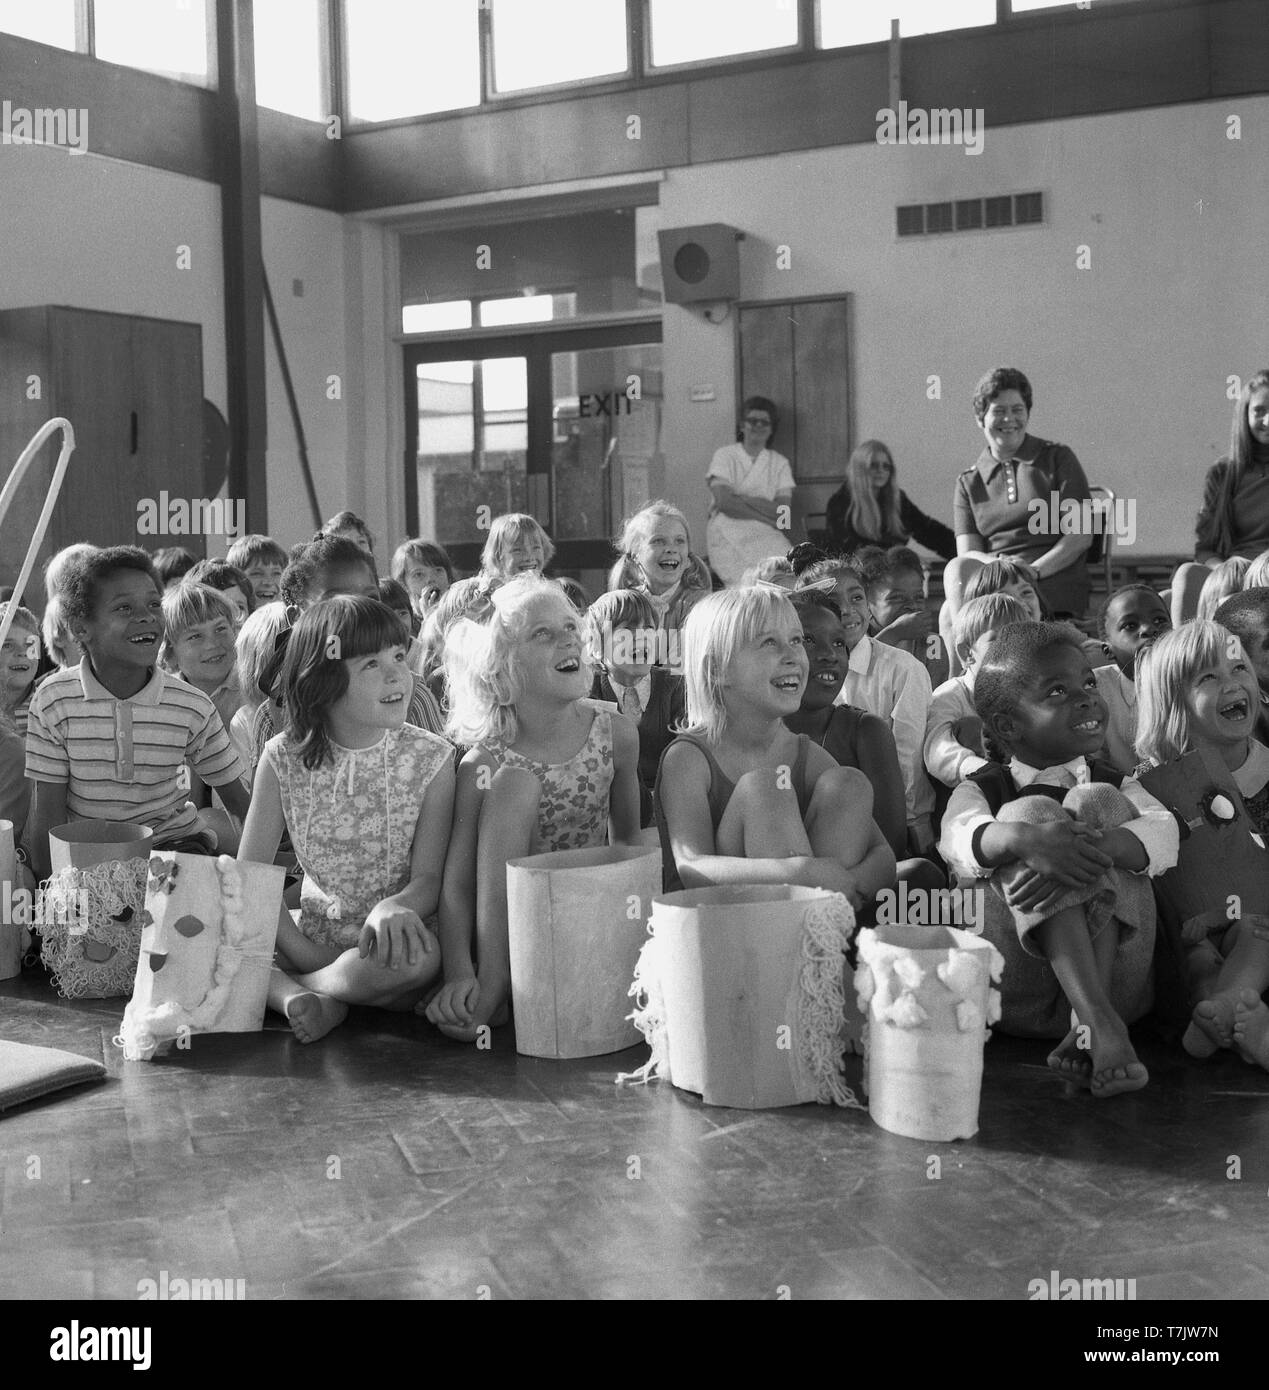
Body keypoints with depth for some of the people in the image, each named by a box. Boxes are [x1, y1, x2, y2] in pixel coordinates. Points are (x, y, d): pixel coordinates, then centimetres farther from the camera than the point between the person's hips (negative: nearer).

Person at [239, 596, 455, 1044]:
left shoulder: (431, 759, -6)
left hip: (391, 940, -1)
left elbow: (429, 880, -9)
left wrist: (393, 907, -34)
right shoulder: (283, 759, -3)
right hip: (312, 935, 1)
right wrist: (308, 954, -15)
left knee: (420, 957, -38)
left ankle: (284, 989, -15)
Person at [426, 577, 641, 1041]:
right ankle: (492, 985, -30)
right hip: (506, 927, -2)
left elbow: (628, 841, 7)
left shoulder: (616, 734, -7)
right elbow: (456, 881, -18)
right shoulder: (485, 763, -15)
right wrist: (459, 975, -33)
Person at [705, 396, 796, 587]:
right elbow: (724, 502, -5)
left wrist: (744, 499, -4)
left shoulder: (780, 463, 19)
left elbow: (784, 511, 4)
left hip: (766, 533, 3)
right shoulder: (725, 456, 11)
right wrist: (767, 515, -7)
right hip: (728, 531, -3)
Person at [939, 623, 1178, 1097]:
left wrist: (1089, 850, -27)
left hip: (1114, 982, 2)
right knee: (1031, 811, -17)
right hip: (1014, 994, -1)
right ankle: (1102, 1026, -34)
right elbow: (959, 836, -14)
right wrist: (1024, 837, -38)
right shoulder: (981, 789, 13)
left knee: (1099, 804, -12)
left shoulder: (1118, 787, 20)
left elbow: (1163, 832, -6)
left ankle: (1086, 1031, -26)